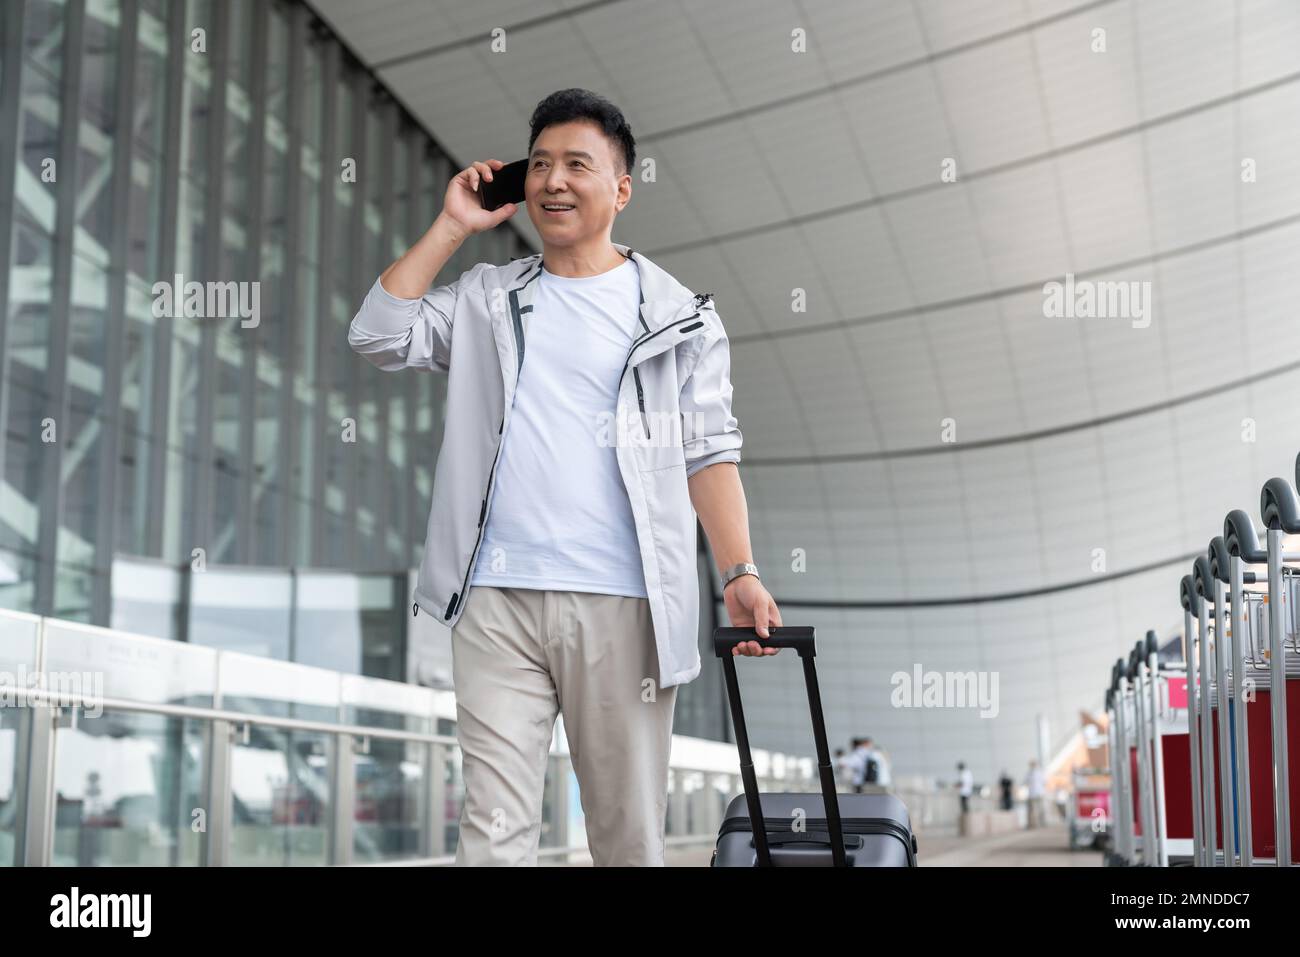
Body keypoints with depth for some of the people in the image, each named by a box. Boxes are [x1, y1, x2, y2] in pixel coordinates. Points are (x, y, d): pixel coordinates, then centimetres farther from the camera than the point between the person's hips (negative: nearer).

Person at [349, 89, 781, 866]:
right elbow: (380, 334, 6)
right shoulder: (486, 300, 16)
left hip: (623, 607, -1)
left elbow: (709, 452, 3)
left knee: (631, 831, 6)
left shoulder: (678, 315, 9)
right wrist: (452, 227, 8)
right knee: (495, 825, -2)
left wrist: (740, 574, -9)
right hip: (497, 602, 2)